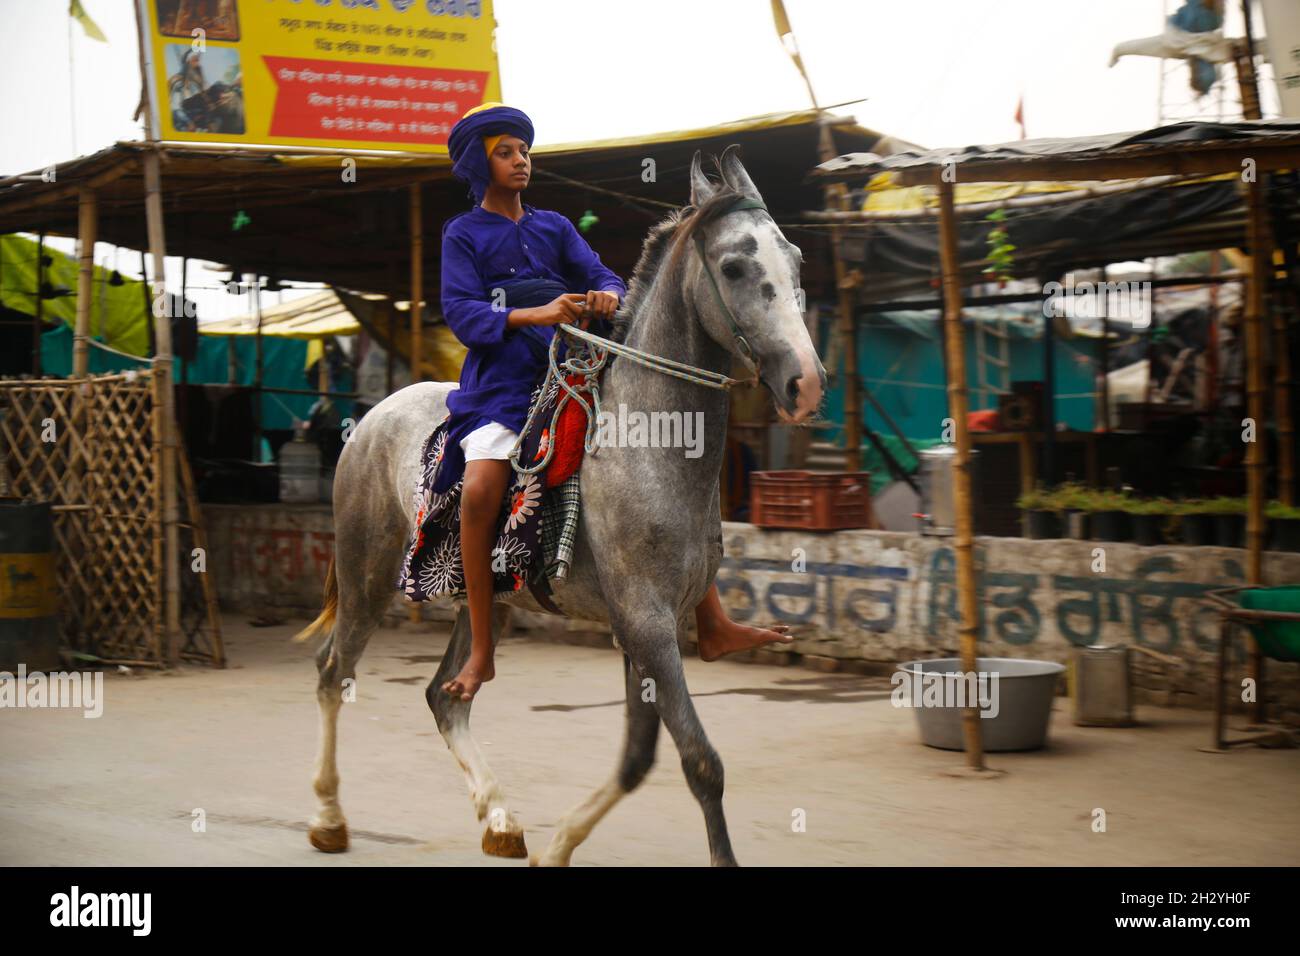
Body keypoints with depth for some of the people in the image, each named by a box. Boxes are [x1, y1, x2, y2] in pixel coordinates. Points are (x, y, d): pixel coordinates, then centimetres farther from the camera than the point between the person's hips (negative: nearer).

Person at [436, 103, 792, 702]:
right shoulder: (464, 234, 7)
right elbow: (460, 311, -7)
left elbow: (598, 273, 8)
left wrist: (606, 294, -18)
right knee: (481, 487, -29)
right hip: (502, 379, -4)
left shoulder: (554, 227, 19)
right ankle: (479, 652, -17)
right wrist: (532, 315, -22)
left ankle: (713, 627, -2)